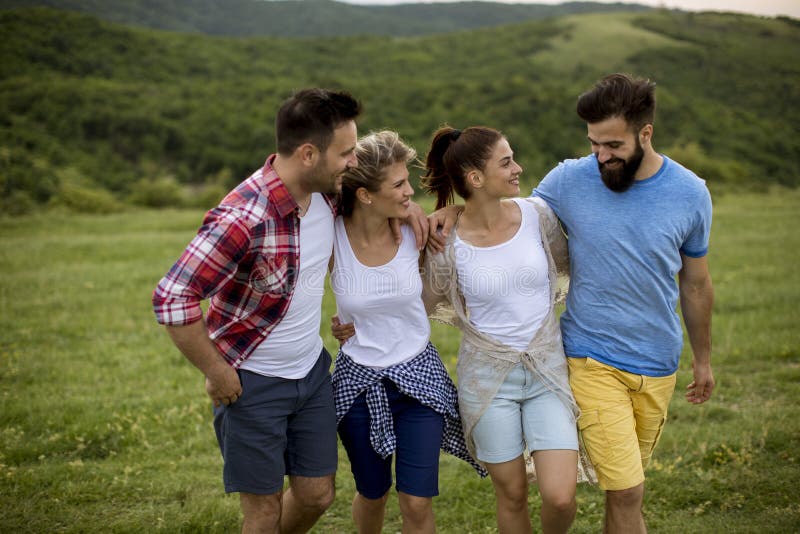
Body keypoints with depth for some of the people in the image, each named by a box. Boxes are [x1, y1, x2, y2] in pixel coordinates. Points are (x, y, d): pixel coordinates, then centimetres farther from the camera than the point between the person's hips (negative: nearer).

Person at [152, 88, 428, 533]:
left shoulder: (327, 190, -6)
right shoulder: (244, 217, -29)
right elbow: (172, 300, -30)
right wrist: (218, 376, -21)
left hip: (312, 371, 7)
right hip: (254, 382, -7)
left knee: (317, 496, 16)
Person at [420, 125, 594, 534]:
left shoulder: (536, 214, -6)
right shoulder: (447, 243, -12)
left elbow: (566, 263, 13)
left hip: (547, 370, 2)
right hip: (488, 377, -1)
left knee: (560, 497, -6)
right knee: (511, 496, 8)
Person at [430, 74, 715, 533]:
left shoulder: (690, 194, -5)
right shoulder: (569, 180, -10)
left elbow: (695, 284, 8)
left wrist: (703, 358, 17)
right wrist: (450, 213, -12)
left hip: (658, 366, 2)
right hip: (593, 361, -2)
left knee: (629, 484, 15)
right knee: (626, 492, -9)